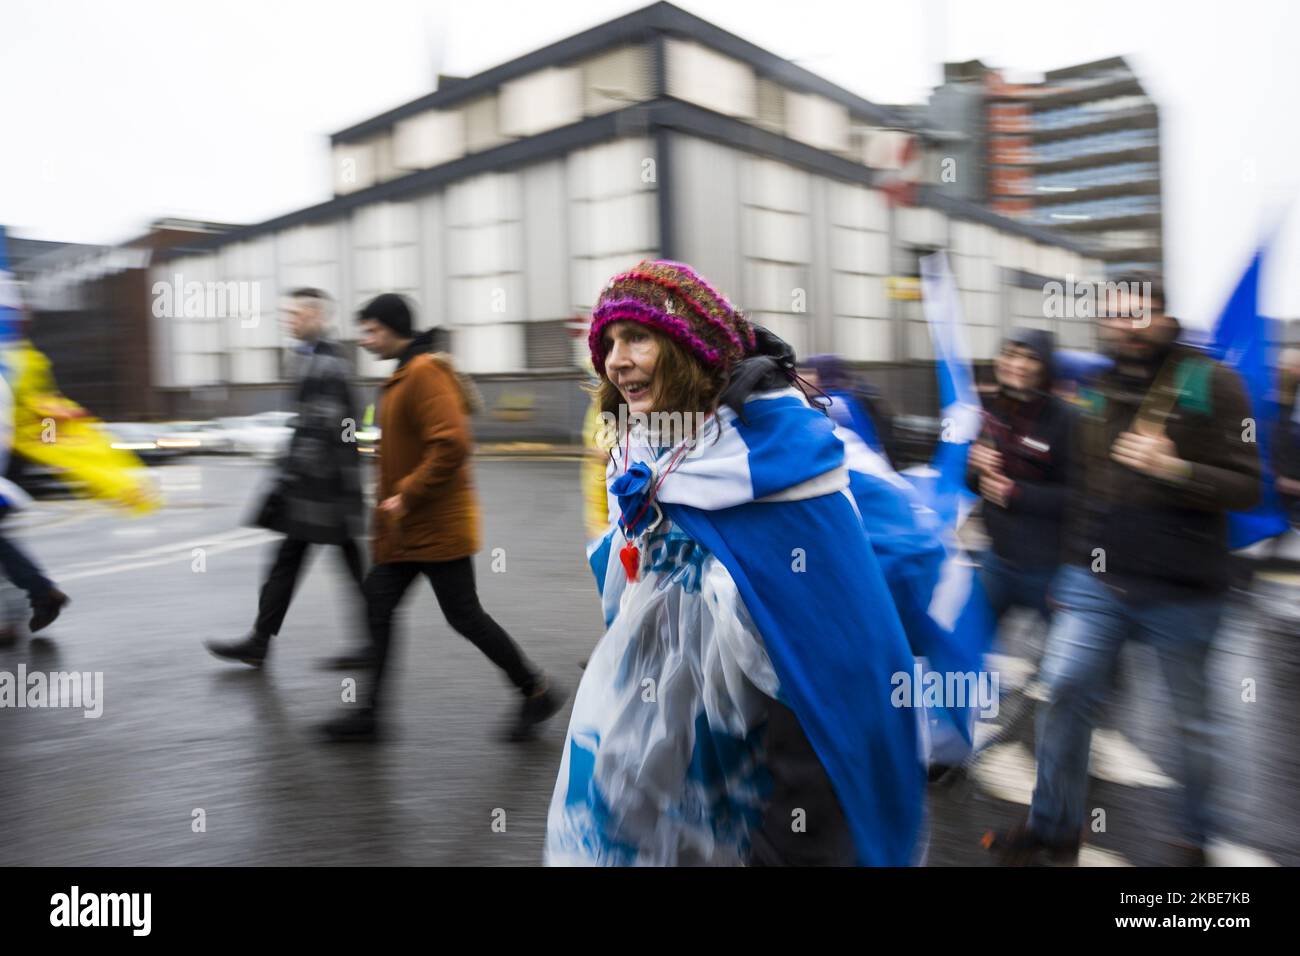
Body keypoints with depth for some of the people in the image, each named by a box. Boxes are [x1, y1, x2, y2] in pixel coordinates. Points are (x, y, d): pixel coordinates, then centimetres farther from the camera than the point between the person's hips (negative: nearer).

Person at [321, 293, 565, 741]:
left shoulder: (426, 373, -16)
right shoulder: (401, 376, 16)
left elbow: (452, 444, -27)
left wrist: (407, 495, -21)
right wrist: (386, 509, 20)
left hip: (438, 526, -10)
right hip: (405, 528, 10)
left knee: (464, 616, -2)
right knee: (378, 607, 8)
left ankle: (536, 692, 14)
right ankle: (371, 711, 17)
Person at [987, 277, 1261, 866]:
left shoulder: (1210, 383, -7)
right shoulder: (1098, 396, 9)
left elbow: (1246, 487, -11)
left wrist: (1173, 469, -26)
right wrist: (1072, 569, 16)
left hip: (1183, 591, -3)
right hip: (1099, 583, 4)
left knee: (1193, 718, 10)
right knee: (1064, 690, -3)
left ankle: (1198, 835, 33)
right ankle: (1053, 826, 13)